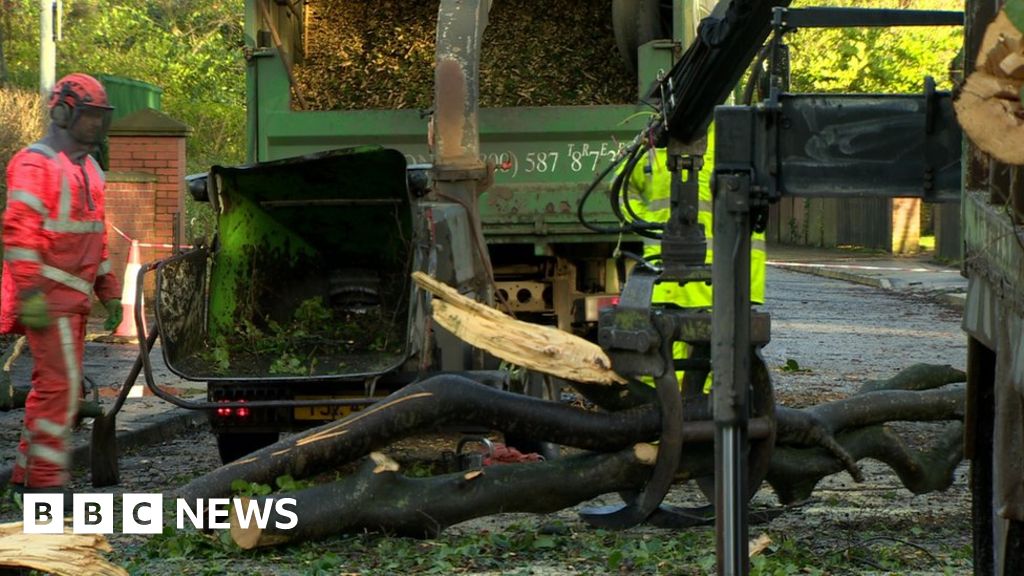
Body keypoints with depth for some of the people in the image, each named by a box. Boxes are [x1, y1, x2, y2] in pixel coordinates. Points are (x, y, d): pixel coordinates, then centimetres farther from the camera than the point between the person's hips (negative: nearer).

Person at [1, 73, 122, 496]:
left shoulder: (89, 170, 17)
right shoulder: (36, 164, -12)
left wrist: (108, 291, 21)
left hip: (73, 295, 9)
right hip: (48, 296, -9)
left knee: (53, 383, 11)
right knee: (61, 384, -12)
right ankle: (47, 479, -9)